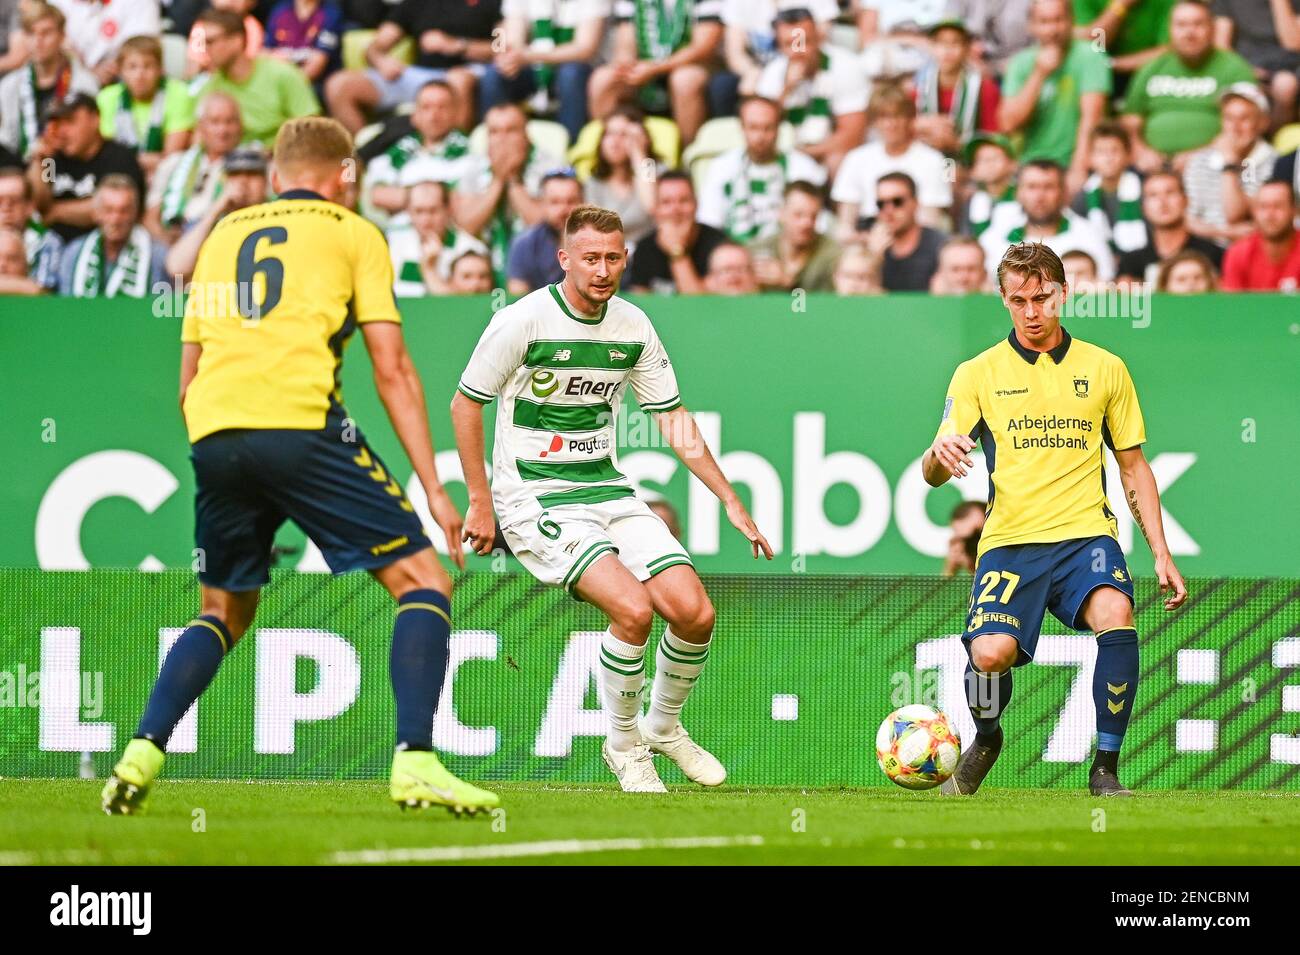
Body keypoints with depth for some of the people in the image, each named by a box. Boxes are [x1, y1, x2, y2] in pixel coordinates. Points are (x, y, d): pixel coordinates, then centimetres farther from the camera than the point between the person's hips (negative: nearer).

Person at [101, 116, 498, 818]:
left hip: (213, 435, 5)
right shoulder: (352, 233, 13)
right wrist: (434, 489, 5)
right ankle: (414, 762, -16)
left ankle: (142, 752, 5)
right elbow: (392, 370, 5)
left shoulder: (222, 236, 25)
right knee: (423, 580, 3)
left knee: (223, 614, 23)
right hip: (302, 424, -5)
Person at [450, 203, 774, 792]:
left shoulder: (633, 327, 3)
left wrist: (731, 502, 7)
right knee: (633, 607, -26)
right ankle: (622, 746, -3)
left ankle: (663, 727, 17)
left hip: (607, 491, 5)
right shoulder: (523, 321, -13)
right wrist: (480, 502, -5)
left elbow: (674, 421, 11)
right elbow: (465, 404, -3)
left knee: (694, 612, -11)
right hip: (533, 498, -5)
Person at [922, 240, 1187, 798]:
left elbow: (1133, 466, 19)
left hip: (1085, 536, 1)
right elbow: (933, 474, 3)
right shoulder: (978, 374, 9)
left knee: (1115, 613, -32)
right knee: (991, 653, -26)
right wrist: (939, 455, -22)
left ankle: (1105, 768, -18)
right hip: (1009, 541, -1)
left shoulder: (1105, 369, 13)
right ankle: (984, 740, 10)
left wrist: (1161, 554, 10)